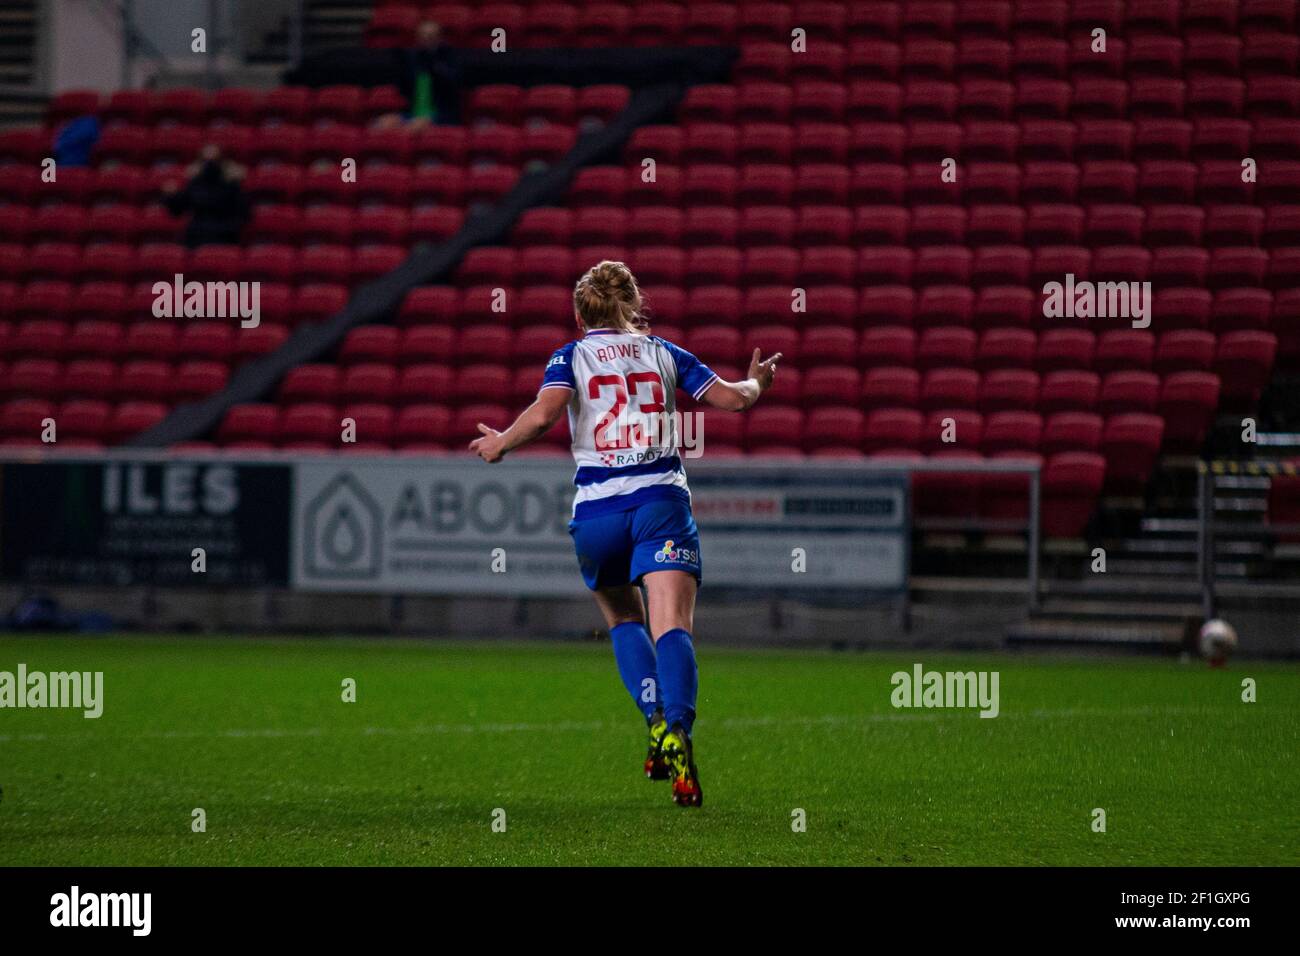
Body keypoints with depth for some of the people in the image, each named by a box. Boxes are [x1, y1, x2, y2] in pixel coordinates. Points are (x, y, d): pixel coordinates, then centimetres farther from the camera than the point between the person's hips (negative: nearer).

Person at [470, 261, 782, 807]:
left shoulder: (572, 357, 8)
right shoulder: (663, 353, 14)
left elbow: (544, 413, -10)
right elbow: (733, 398, 11)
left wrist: (500, 444, 6)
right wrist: (757, 382, 32)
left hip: (597, 510, 0)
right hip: (662, 502, 0)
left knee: (622, 619, 23)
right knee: (672, 628, -12)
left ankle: (656, 725, 4)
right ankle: (677, 734, -37)